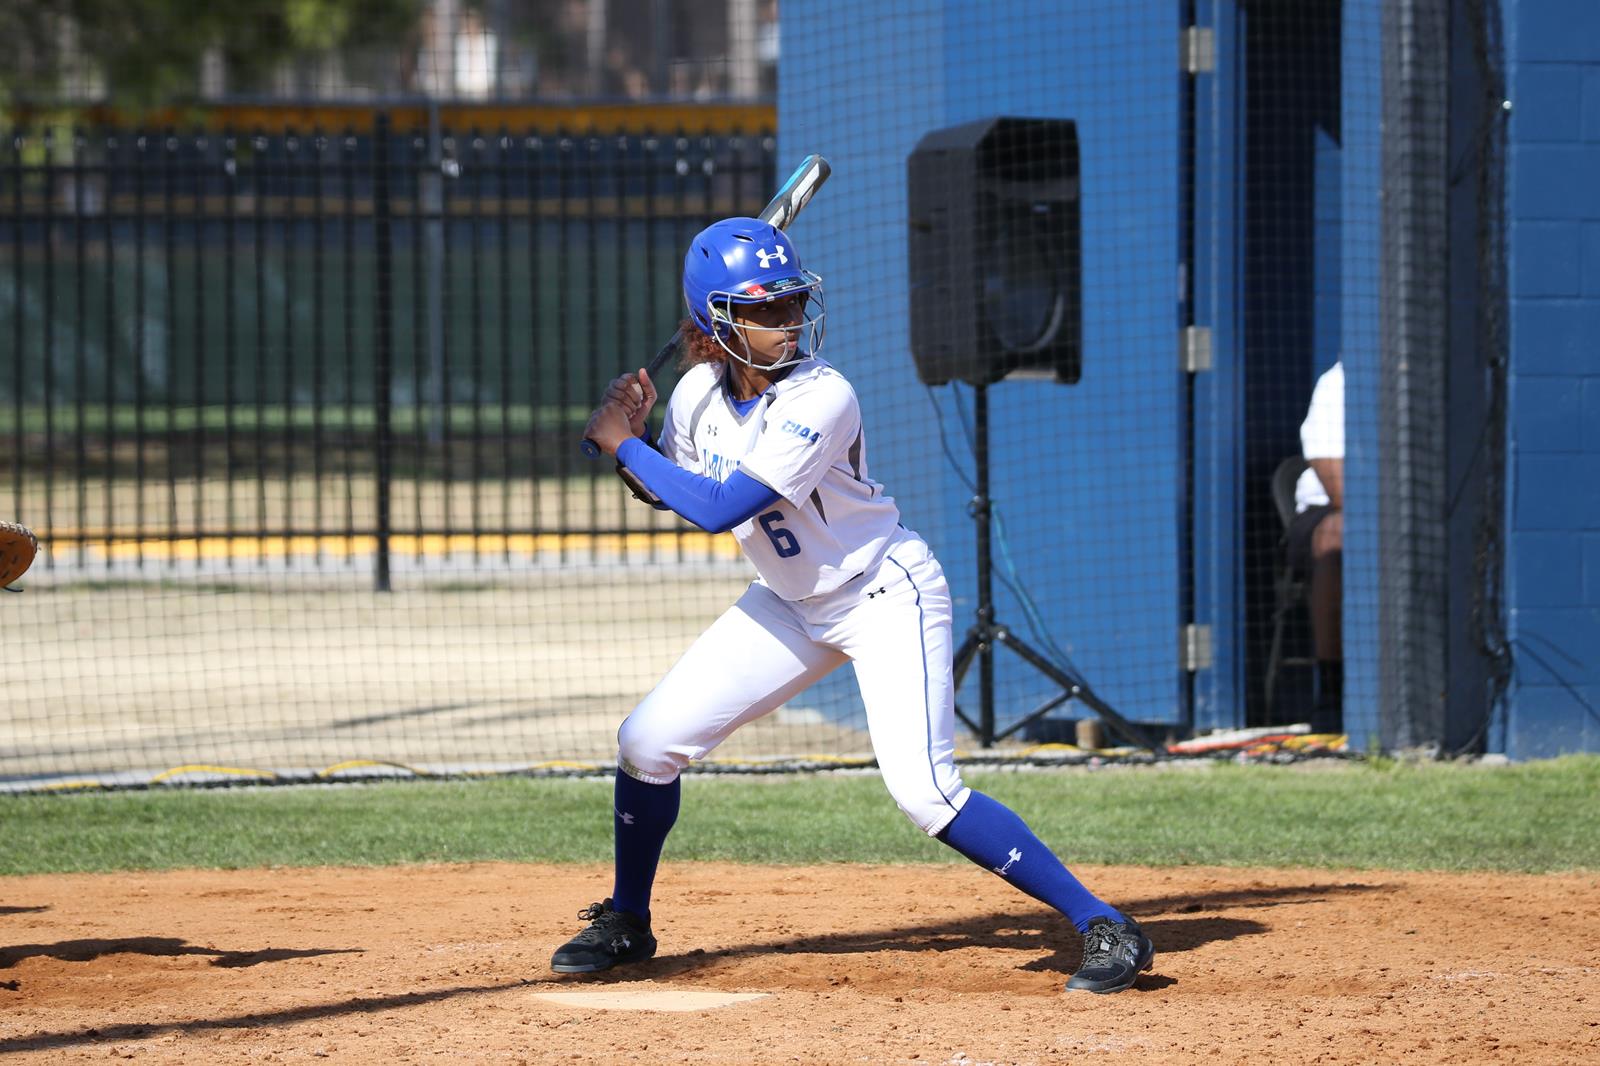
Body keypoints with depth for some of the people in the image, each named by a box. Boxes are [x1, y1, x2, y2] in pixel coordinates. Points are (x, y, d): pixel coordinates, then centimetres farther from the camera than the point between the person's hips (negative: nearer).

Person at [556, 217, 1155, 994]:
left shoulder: (821, 399, -28)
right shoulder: (700, 391, -6)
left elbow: (718, 509, -32)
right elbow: (673, 493, 11)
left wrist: (622, 443, -23)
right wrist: (633, 444, -9)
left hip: (886, 595, -7)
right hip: (790, 603, 7)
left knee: (924, 790, -22)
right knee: (648, 740, 2)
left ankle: (1103, 926, -17)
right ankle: (626, 923, 24)